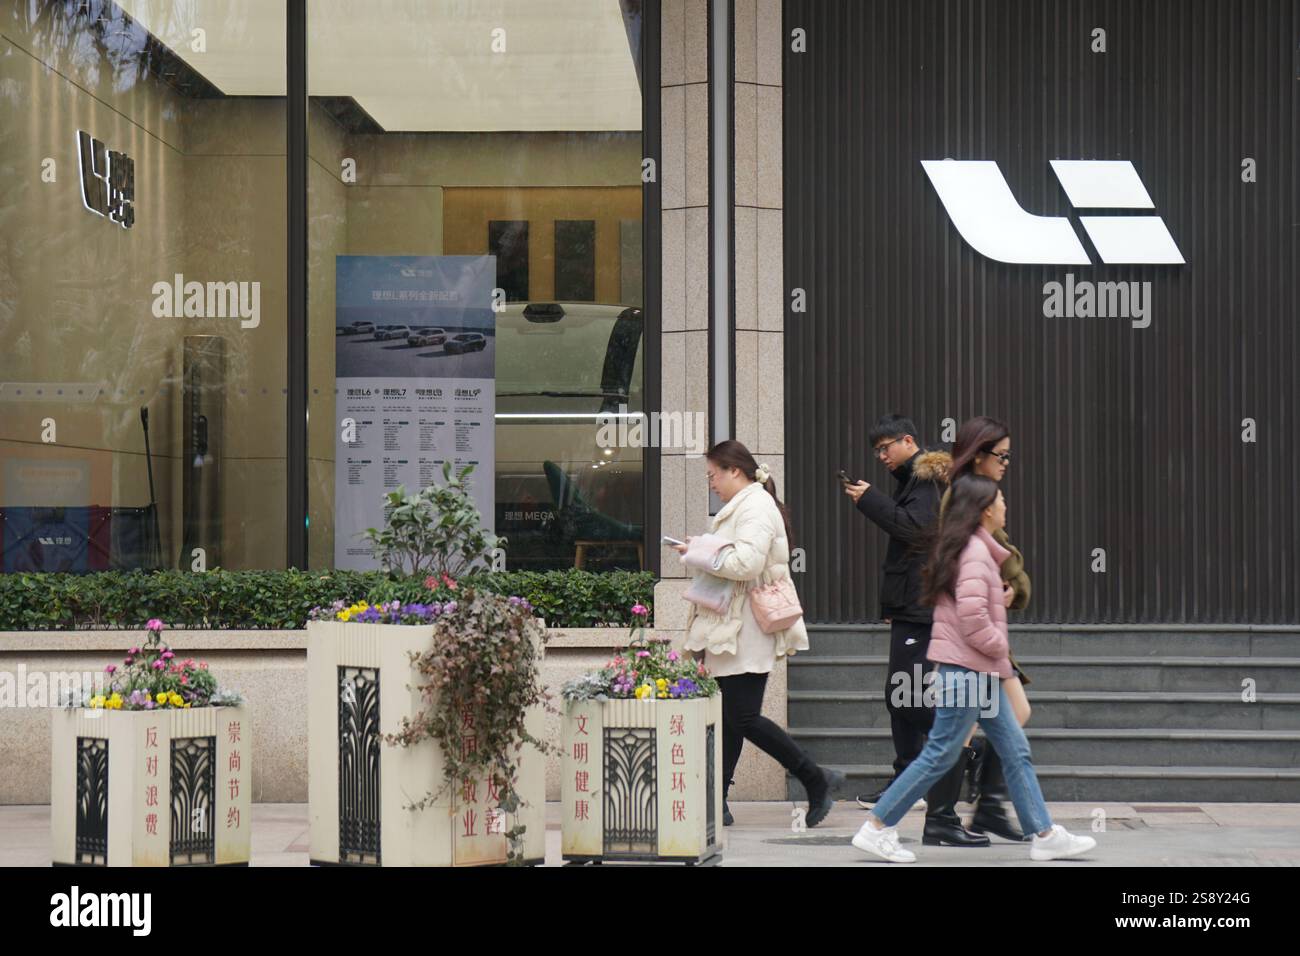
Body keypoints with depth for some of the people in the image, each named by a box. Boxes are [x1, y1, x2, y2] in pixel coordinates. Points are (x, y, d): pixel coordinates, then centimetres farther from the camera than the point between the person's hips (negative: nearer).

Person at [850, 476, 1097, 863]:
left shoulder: (977, 547, 16)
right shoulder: (975, 549, -15)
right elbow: (971, 614, -24)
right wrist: (999, 645, -11)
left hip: (980, 670, 10)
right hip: (967, 668, -10)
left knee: (1015, 751, 11)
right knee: (941, 755, -5)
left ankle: (1045, 835, 14)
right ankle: (876, 829, 0)